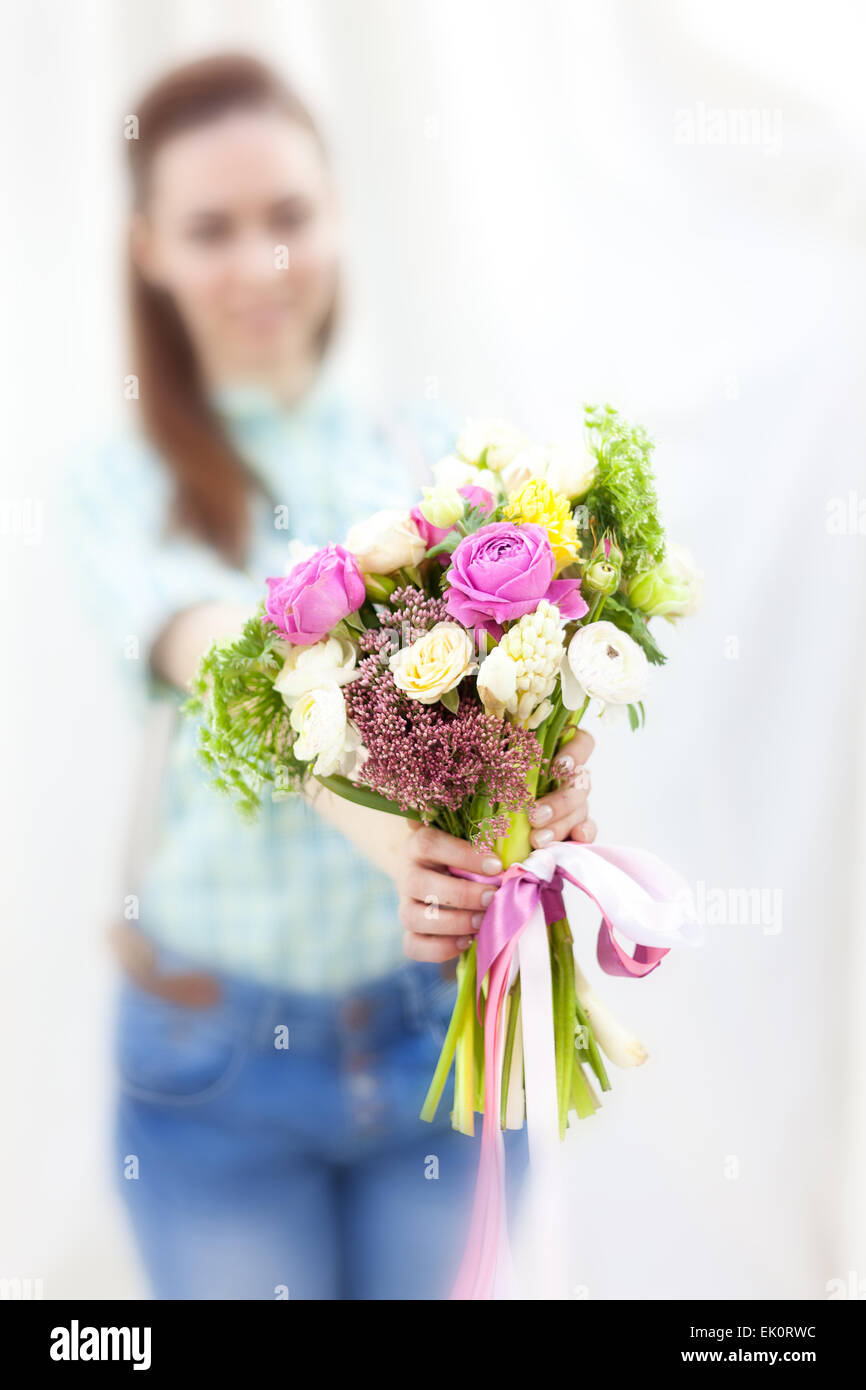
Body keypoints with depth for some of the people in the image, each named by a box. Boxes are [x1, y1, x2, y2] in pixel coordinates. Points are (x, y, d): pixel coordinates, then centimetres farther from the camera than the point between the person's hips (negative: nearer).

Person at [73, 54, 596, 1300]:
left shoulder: (426, 462, 2)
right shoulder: (129, 487, -4)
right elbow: (227, 667, -24)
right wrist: (382, 827, -43)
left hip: (438, 1020, 2)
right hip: (220, 1049, -1)